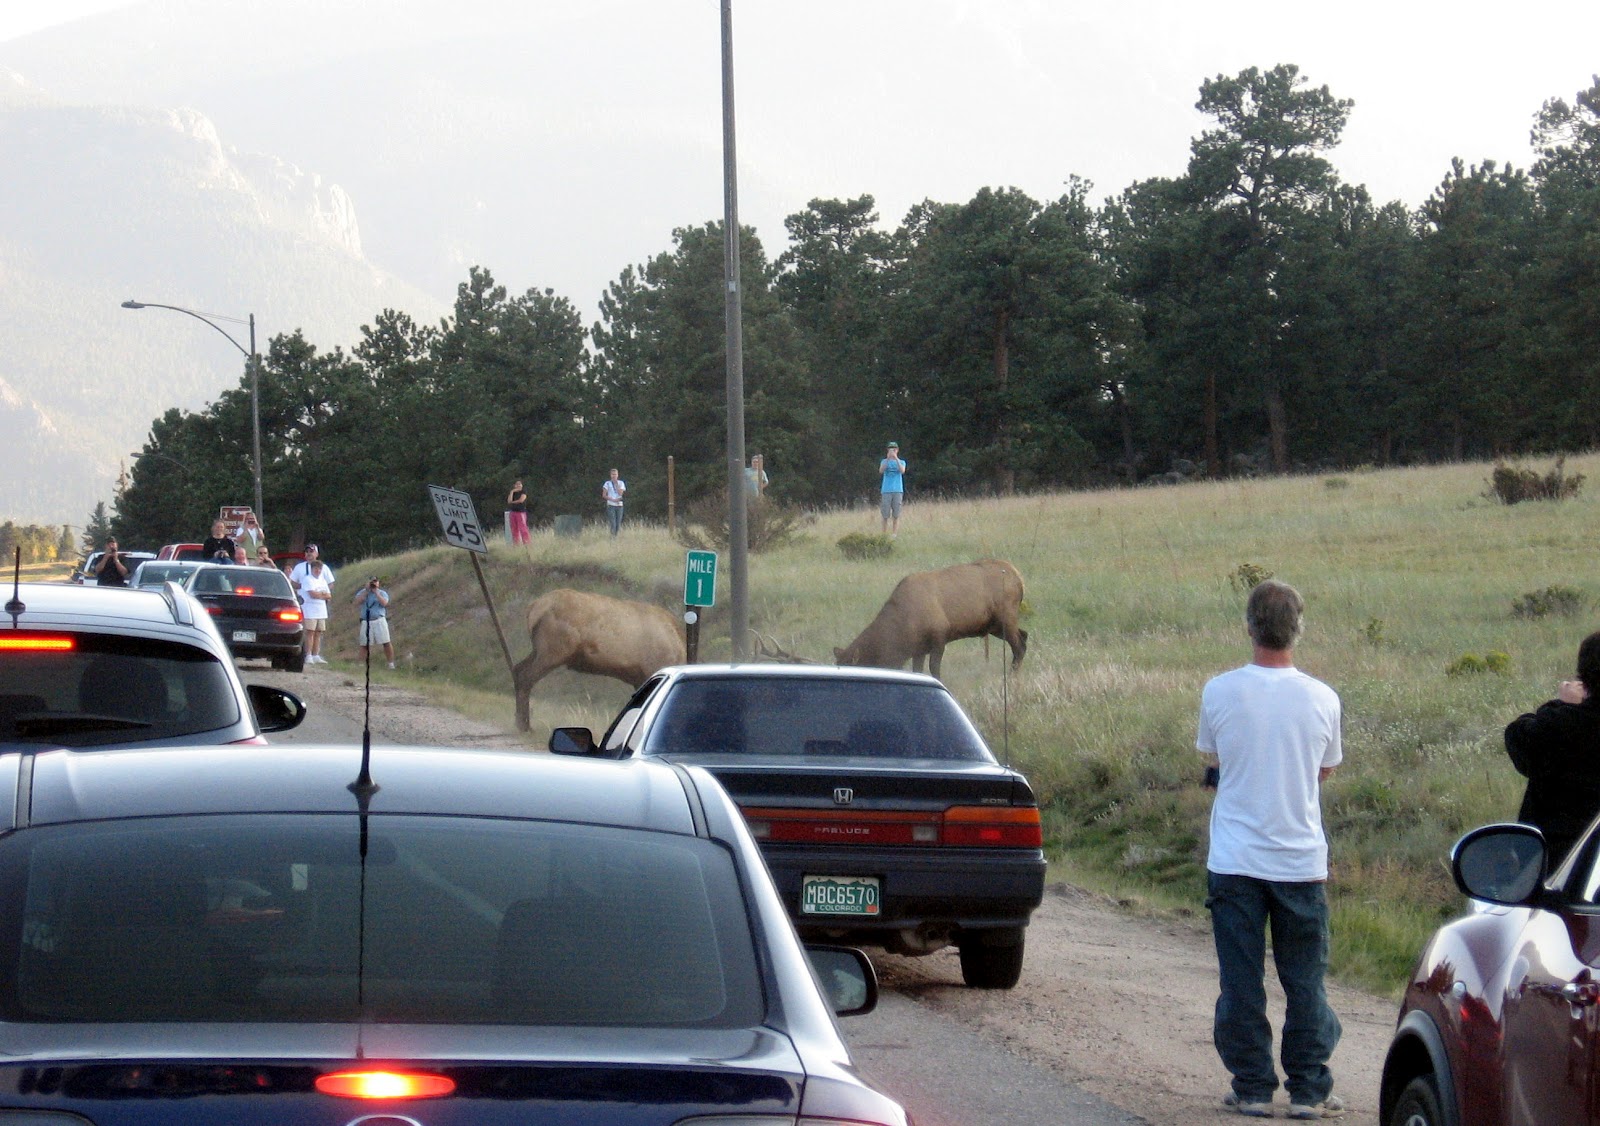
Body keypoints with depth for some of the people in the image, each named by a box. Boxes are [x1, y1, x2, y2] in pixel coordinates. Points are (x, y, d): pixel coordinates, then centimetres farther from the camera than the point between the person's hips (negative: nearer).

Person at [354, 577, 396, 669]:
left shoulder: (382, 593, 7)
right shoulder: (362, 592, 10)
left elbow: (384, 603, -12)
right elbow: (357, 602, -9)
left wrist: (376, 592, -9)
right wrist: (367, 590, -8)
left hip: (379, 621, -1)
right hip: (366, 622, 1)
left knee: (386, 643, -5)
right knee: (364, 644, 2)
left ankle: (391, 664, 1)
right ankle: (362, 665, 10)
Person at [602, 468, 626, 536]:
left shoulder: (621, 483, 9)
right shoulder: (607, 483, 4)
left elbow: (620, 493, -4)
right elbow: (604, 495, -1)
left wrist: (616, 484, -7)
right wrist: (612, 500, -12)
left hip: (619, 505, 3)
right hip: (611, 505, -3)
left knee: (618, 524, 3)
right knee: (613, 524, -11)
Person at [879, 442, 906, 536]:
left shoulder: (901, 462, 12)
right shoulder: (884, 461, 12)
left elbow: (902, 471, -9)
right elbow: (881, 471, -7)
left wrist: (896, 458, -16)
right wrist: (888, 458, -16)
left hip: (898, 490, 0)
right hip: (887, 491, 0)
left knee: (896, 515, -4)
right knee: (885, 515, -3)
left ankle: (894, 534, -3)